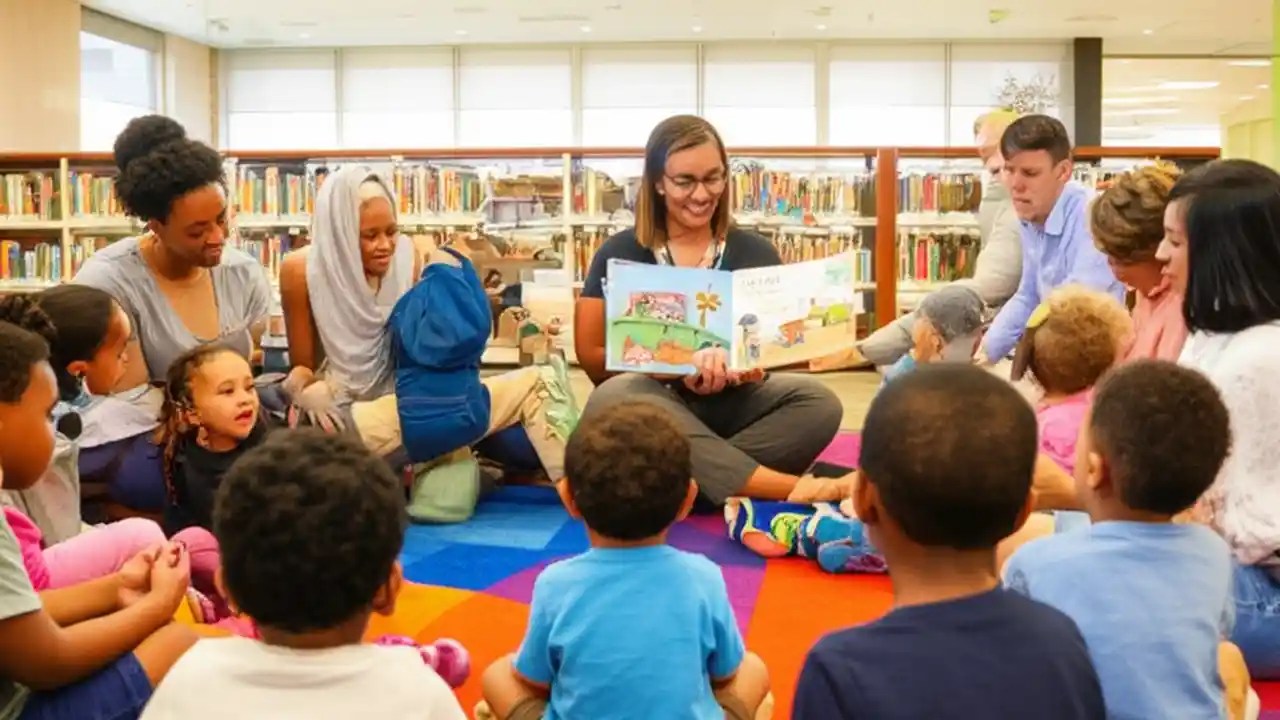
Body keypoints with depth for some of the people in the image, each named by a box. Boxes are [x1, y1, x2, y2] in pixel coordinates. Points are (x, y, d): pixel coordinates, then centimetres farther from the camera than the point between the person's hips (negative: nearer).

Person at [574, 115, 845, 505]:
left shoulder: (754, 253, 8)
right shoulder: (619, 255, 4)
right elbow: (591, 356, -3)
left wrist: (739, 368, -20)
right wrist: (680, 369, -19)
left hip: (730, 404, 1)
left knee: (819, 403, -25)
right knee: (613, 399, -36)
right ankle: (793, 488, -35)